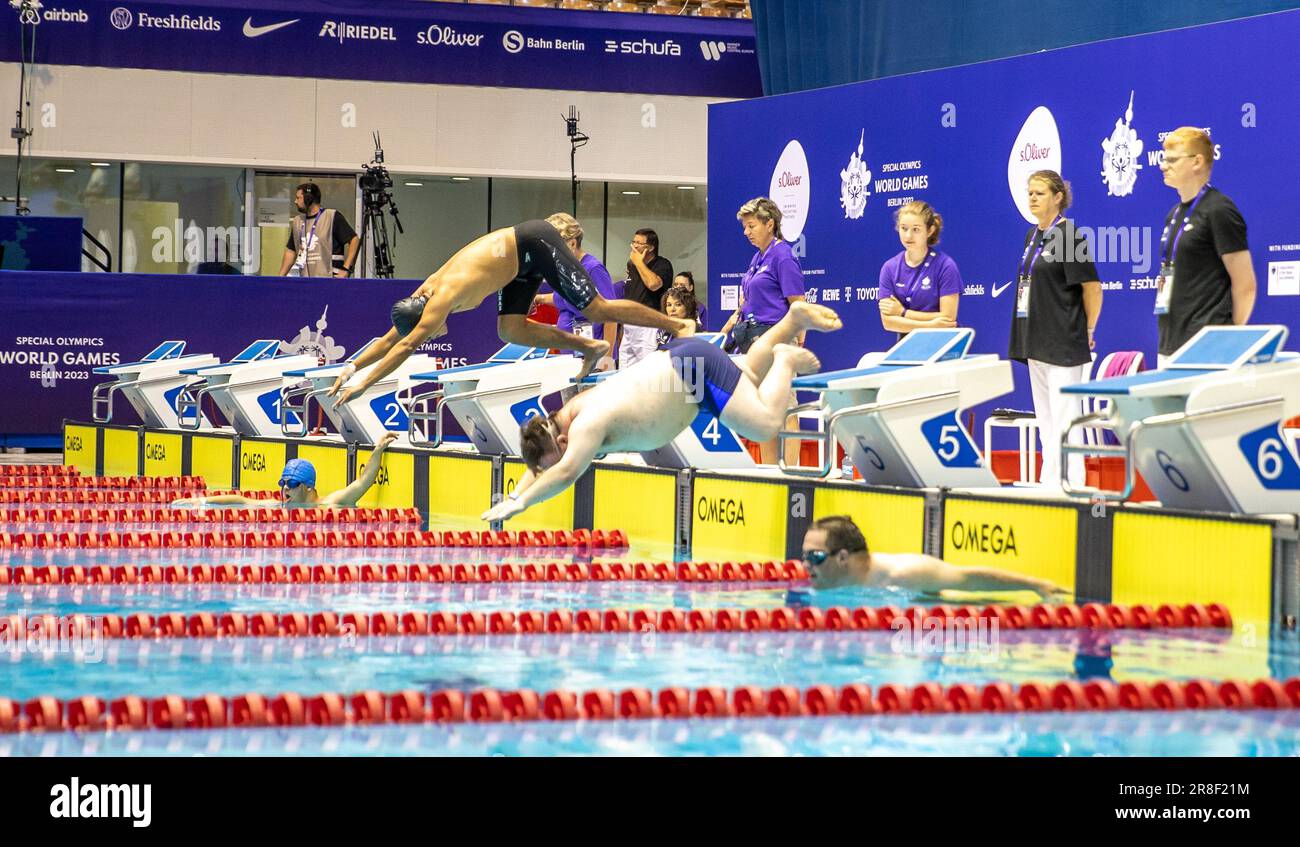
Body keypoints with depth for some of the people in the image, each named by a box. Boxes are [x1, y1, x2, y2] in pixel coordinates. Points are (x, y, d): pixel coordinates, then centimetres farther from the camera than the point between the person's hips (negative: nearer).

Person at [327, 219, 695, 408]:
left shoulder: (442, 296, -25)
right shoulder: (425, 295, 0)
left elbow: (406, 346, -28)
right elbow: (391, 337, 12)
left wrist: (363, 384, -28)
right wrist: (352, 367, 5)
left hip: (534, 243, -9)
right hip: (521, 259, 9)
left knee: (597, 309, -7)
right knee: (510, 331, 1)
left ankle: (678, 325, 2)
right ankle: (591, 347, 6)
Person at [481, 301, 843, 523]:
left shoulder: (588, 425, -34)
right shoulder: (559, 423, -8)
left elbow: (566, 472, -46)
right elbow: (538, 467, 5)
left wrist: (519, 503, -46)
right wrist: (512, 496, -10)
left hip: (696, 368, -9)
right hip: (677, 361, 9)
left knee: (765, 424, -17)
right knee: (750, 379, 31)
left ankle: (784, 360, 7)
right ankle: (795, 318, 39)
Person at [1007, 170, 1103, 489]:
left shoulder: (1067, 235, -11)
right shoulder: (1033, 236, 14)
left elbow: (1092, 287, -12)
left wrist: (1088, 331, -5)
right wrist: (1028, 337, 17)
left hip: (1064, 343, -9)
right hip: (1037, 342, 9)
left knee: (1063, 418, -9)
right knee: (1045, 419, 13)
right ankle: (1049, 484, 18)